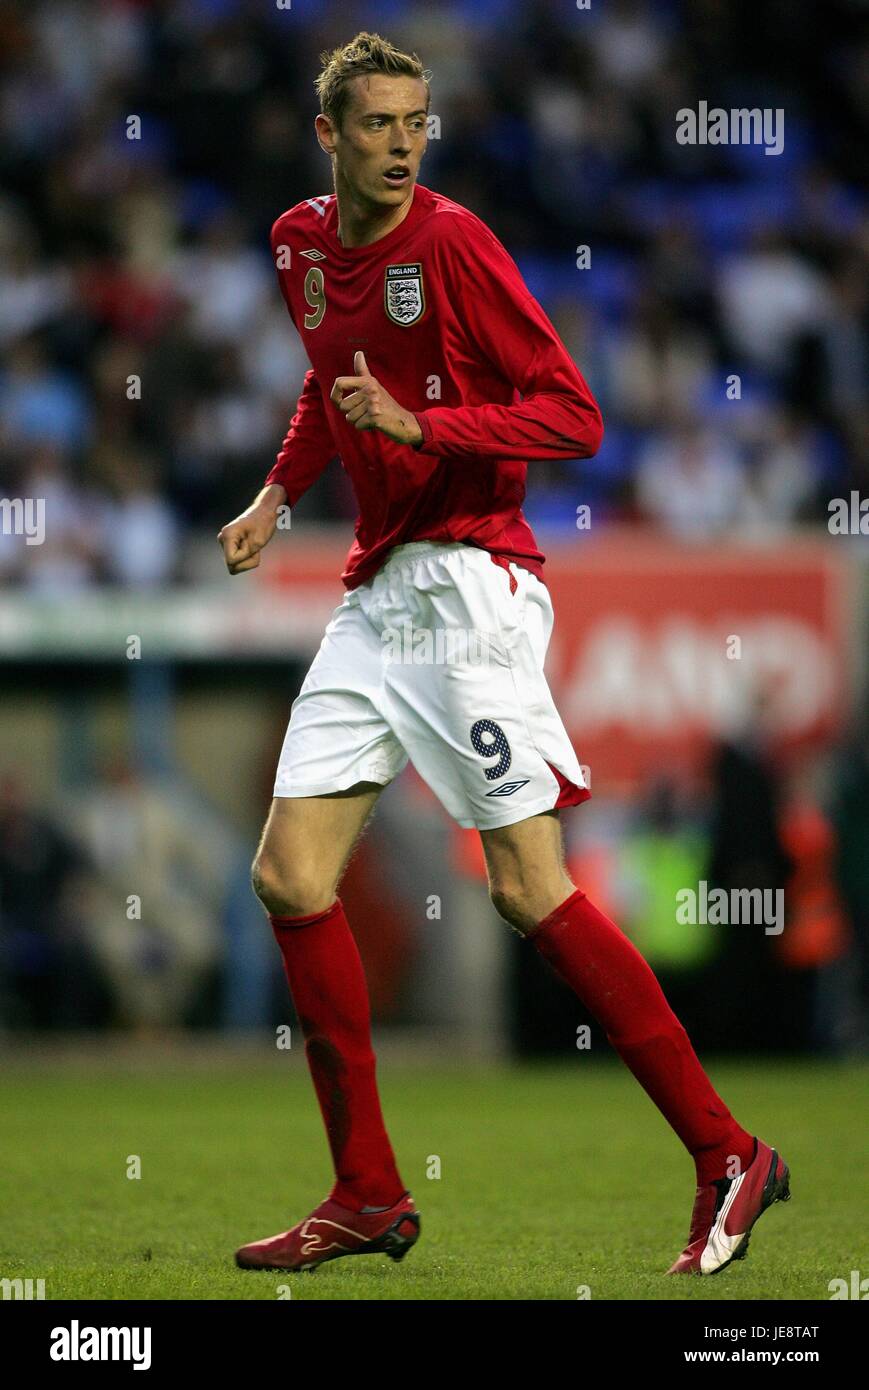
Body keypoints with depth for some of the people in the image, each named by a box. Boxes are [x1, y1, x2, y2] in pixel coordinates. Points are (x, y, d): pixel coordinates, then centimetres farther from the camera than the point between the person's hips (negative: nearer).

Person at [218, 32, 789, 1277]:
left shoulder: (450, 242, -11)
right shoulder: (303, 245, 11)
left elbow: (573, 414, -14)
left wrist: (418, 425, -23)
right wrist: (279, 495, 19)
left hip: (468, 585, -8)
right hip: (375, 596, 8)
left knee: (532, 891, -13)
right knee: (291, 877, 2)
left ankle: (728, 1157, -7)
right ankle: (369, 1197, 11)